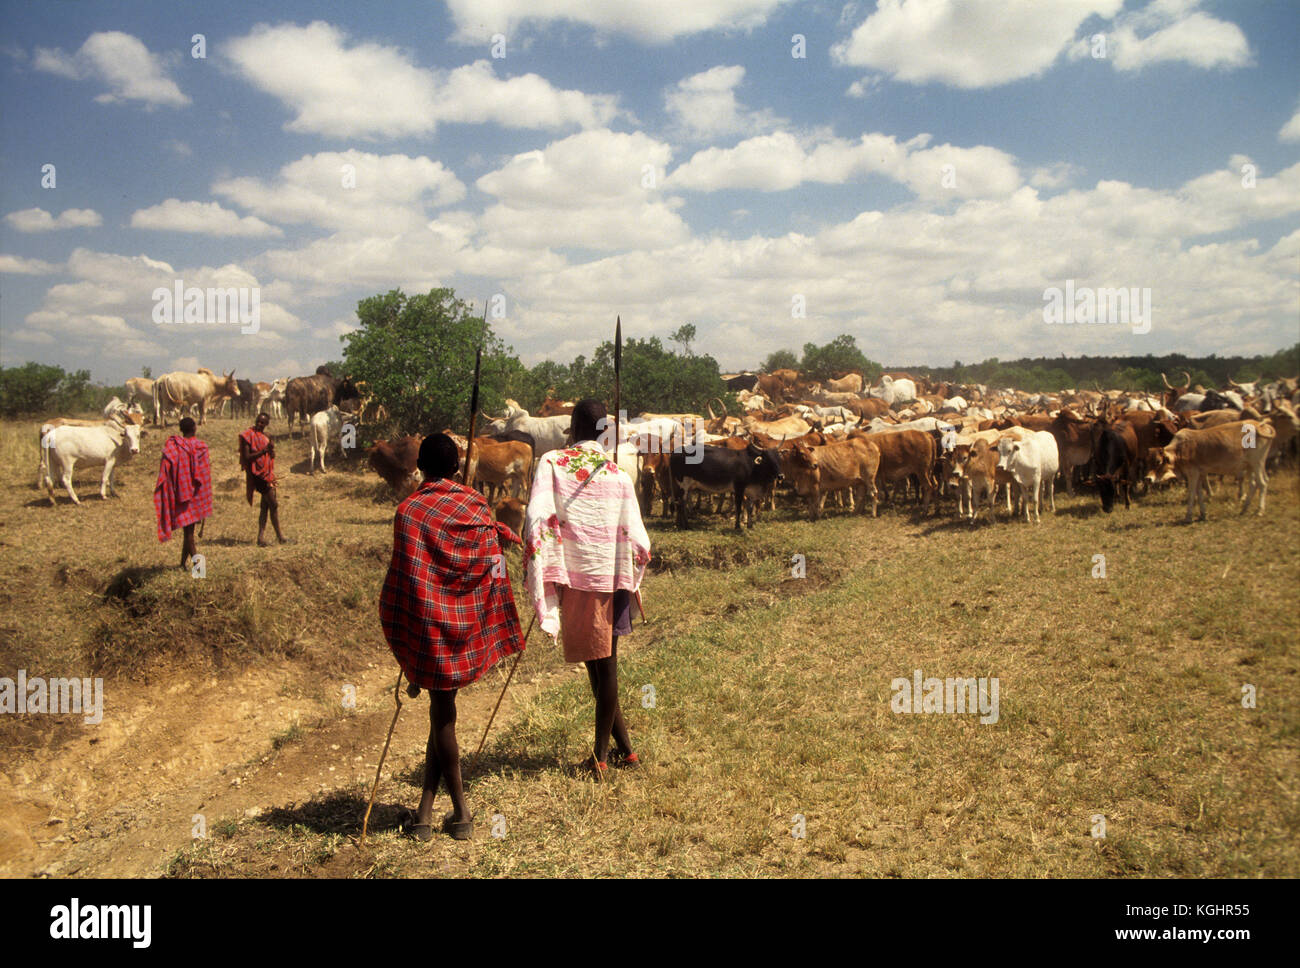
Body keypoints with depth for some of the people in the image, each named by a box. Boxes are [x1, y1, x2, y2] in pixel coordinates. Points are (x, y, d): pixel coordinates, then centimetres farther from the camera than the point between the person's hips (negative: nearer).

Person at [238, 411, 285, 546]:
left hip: (267, 473, 8)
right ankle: (280, 536, 5)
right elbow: (246, 457, -17)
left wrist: (271, 449, -6)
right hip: (258, 474, -8)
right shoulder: (248, 436, -10)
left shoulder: (265, 436, 13)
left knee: (265, 506, 8)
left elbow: (272, 456, 16)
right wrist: (263, 451, -24)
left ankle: (261, 538, 12)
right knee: (274, 504, -5)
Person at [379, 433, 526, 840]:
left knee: (442, 712, 7)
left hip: (430, 623, -3)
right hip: (468, 622, 4)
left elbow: (404, 580, -10)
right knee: (441, 709, 13)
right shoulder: (477, 507, 2)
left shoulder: (409, 511, -10)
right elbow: (494, 569, 3)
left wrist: (404, 646, -4)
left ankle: (461, 813, 14)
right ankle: (425, 810, 15)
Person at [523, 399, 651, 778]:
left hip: (572, 579, -1)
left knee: (597, 667, 10)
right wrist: (631, 582, 13)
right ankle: (603, 752, 17)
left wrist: (538, 579, -10)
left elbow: (536, 520, -16)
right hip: (609, 578, 1)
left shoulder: (551, 463, -4)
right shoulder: (618, 474, 0)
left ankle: (623, 749, 18)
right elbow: (637, 540, -3)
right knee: (605, 665, 11)